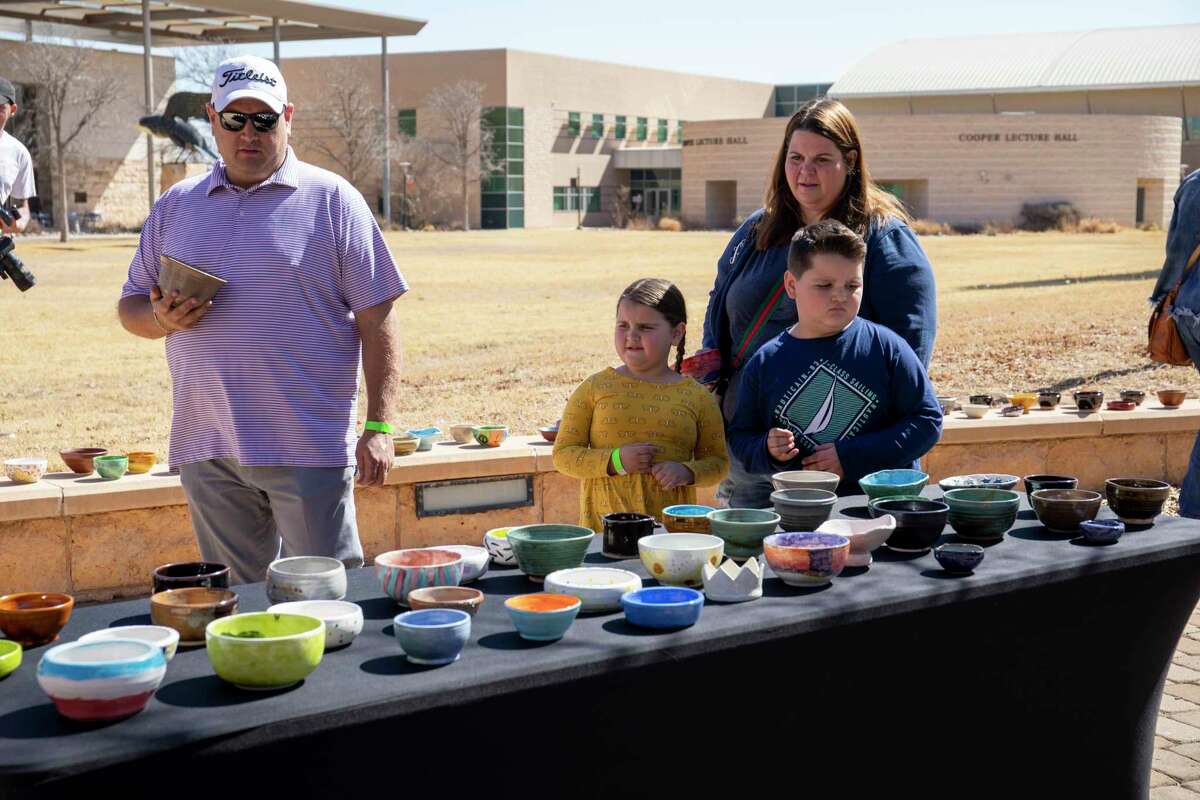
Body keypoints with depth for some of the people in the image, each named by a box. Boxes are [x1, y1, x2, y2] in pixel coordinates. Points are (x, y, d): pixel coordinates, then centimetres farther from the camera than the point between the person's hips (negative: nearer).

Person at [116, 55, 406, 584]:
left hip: (310, 448, -4)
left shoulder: (331, 199, 1)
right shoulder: (175, 206, 13)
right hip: (207, 450, 4)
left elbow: (376, 322, -2)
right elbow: (131, 307, 19)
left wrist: (379, 427, -9)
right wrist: (163, 319, -6)